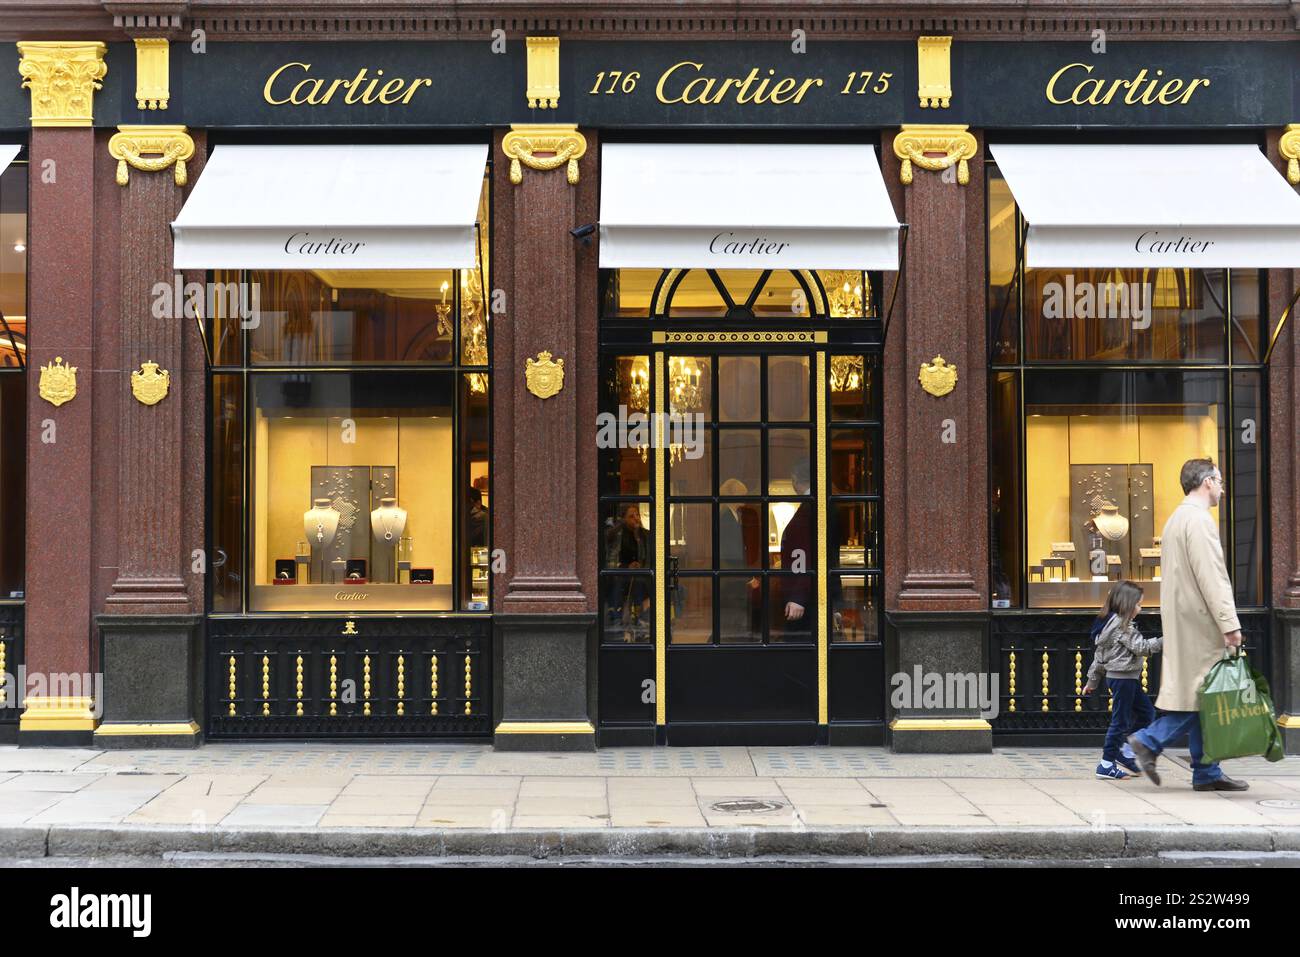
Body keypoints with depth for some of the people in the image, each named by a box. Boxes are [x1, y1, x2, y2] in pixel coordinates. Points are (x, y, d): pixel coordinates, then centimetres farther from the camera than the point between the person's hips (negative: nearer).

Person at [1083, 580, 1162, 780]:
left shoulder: (1109, 623, 13)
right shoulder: (1123, 626, -16)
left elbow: (1099, 654, 16)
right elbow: (1141, 647, -21)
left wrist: (1093, 681, 19)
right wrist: (1164, 641, -18)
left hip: (1128, 678, 10)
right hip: (1122, 678, -10)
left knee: (1146, 713, 15)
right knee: (1121, 720, -4)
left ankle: (1124, 751, 18)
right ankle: (1107, 764, 2)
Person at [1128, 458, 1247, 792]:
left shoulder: (1175, 520, 19)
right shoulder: (1199, 520, -13)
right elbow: (1212, 578, -19)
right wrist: (1230, 624, -20)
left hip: (1182, 620, 10)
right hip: (1199, 621, -10)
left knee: (1197, 693, 8)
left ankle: (1207, 773, 9)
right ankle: (1149, 741, -5)